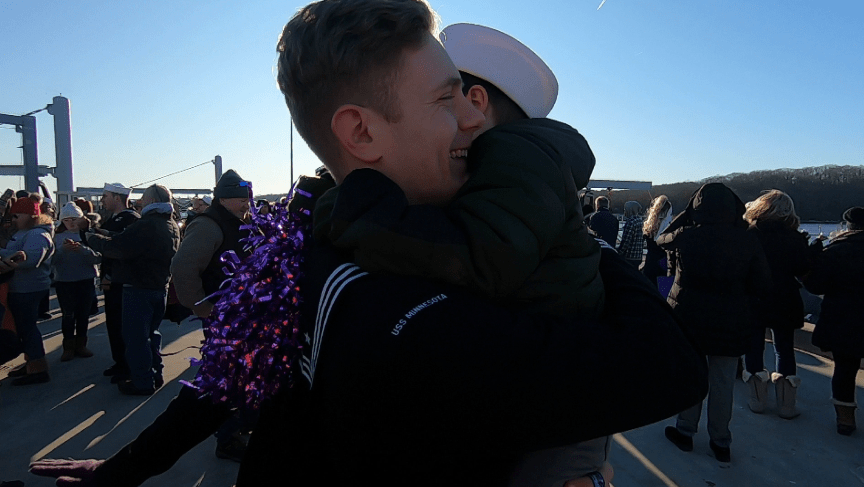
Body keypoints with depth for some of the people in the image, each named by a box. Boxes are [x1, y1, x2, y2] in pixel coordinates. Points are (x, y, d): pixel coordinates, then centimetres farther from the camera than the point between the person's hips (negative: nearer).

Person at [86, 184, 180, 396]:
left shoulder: (146, 226, -22)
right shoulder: (172, 227, 9)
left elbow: (116, 247, -22)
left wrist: (92, 238, -5)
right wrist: (102, 233, 13)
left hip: (138, 289, -9)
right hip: (160, 288, 9)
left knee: (136, 336, 2)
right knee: (150, 333, 20)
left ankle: (143, 382, 8)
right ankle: (155, 375, 28)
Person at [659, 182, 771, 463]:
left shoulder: (684, 237, -13)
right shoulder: (748, 240, -10)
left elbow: (661, 239, 10)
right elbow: (761, 285, -4)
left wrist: (688, 213, 10)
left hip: (688, 319, -1)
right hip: (732, 323, 1)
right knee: (723, 383, 12)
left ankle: (685, 432, 27)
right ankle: (720, 442, 25)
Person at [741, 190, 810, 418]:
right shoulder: (796, 238, -7)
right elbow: (804, 271, -1)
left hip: (753, 301, -1)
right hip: (785, 303, 1)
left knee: (754, 348, 11)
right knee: (784, 350, 12)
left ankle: (758, 400, 18)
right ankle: (786, 404, 16)